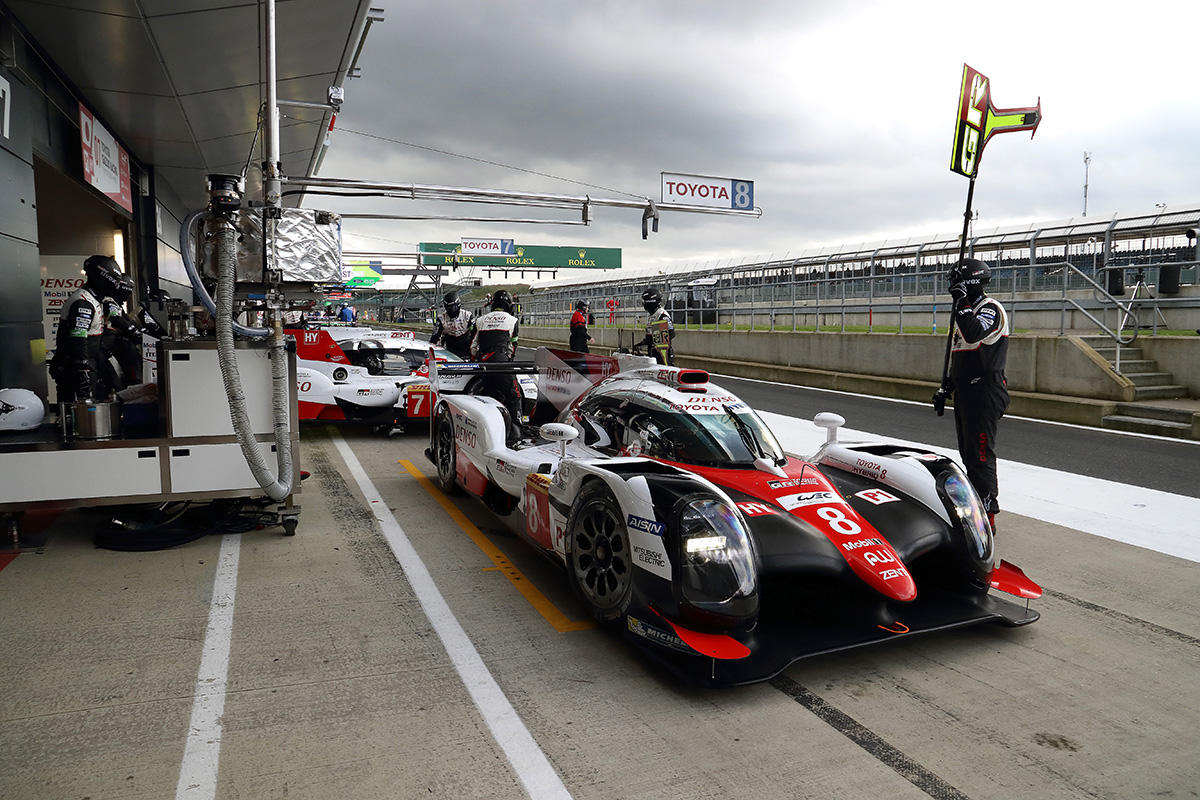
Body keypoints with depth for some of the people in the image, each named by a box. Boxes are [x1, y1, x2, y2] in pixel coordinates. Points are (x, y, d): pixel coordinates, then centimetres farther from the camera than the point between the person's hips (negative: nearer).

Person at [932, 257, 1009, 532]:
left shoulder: (991, 308, -9)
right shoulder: (968, 312, 21)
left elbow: (974, 334, -31)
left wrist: (962, 302, -25)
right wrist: (946, 387, 24)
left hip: (985, 393, -10)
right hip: (966, 393, 10)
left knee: (980, 455, -10)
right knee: (969, 454, 13)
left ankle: (987, 517, -5)